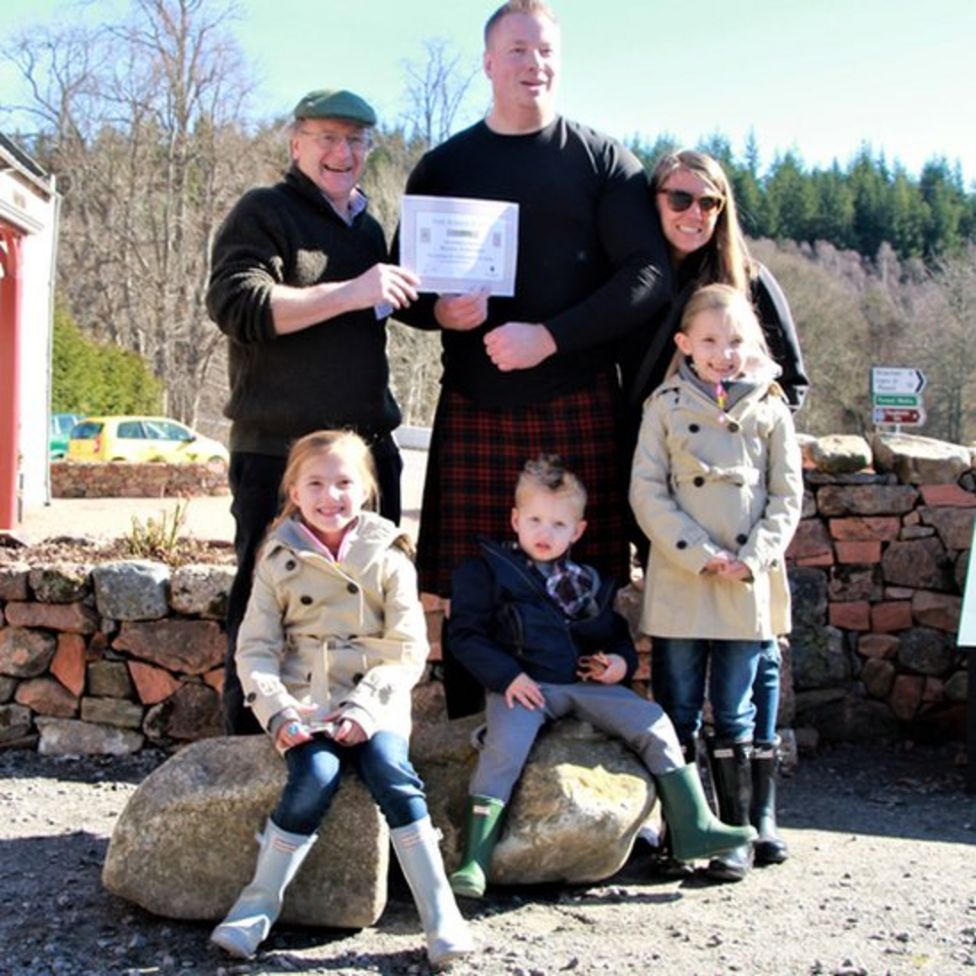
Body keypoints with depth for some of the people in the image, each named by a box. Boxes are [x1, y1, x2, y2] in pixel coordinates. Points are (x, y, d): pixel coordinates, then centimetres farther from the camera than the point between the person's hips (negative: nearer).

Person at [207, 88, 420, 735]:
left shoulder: (369, 229, 21)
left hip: (368, 451, 7)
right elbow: (237, 305, -18)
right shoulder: (263, 213, -2)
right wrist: (350, 293, -23)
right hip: (280, 451, -7)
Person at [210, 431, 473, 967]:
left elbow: (406, 651, -1)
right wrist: (278, 712, -14)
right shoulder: (279, 559, 6)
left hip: (374, 701, 0)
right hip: (305, 699, 0)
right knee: (315, 777, -27)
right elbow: (254, 648, 2)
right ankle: (259, 903, -11)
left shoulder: (389, 556, 4)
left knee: (394, 776, -26)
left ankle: (440, 916, -18)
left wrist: (363, 708, -15)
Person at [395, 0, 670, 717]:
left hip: (578, 407, -1)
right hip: (475, 408, 2)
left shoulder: (603, 161, 7)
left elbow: (650, 273, -3)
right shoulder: (443, 167, 13)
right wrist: (440, 311, -9)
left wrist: (549, 336, -14)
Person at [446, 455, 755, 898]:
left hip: (587, 684, 5)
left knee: (653, 724, -8)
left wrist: (623, 661, 3)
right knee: (503, 746, -31)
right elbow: (466, 634, -2)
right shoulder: (487, 571, 5)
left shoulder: (588, 582, 21)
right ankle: (475, 860, -28)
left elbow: (618, 634, 28)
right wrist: (507, 676, -15)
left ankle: (694, 827, 0)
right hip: (522, 686, -5)